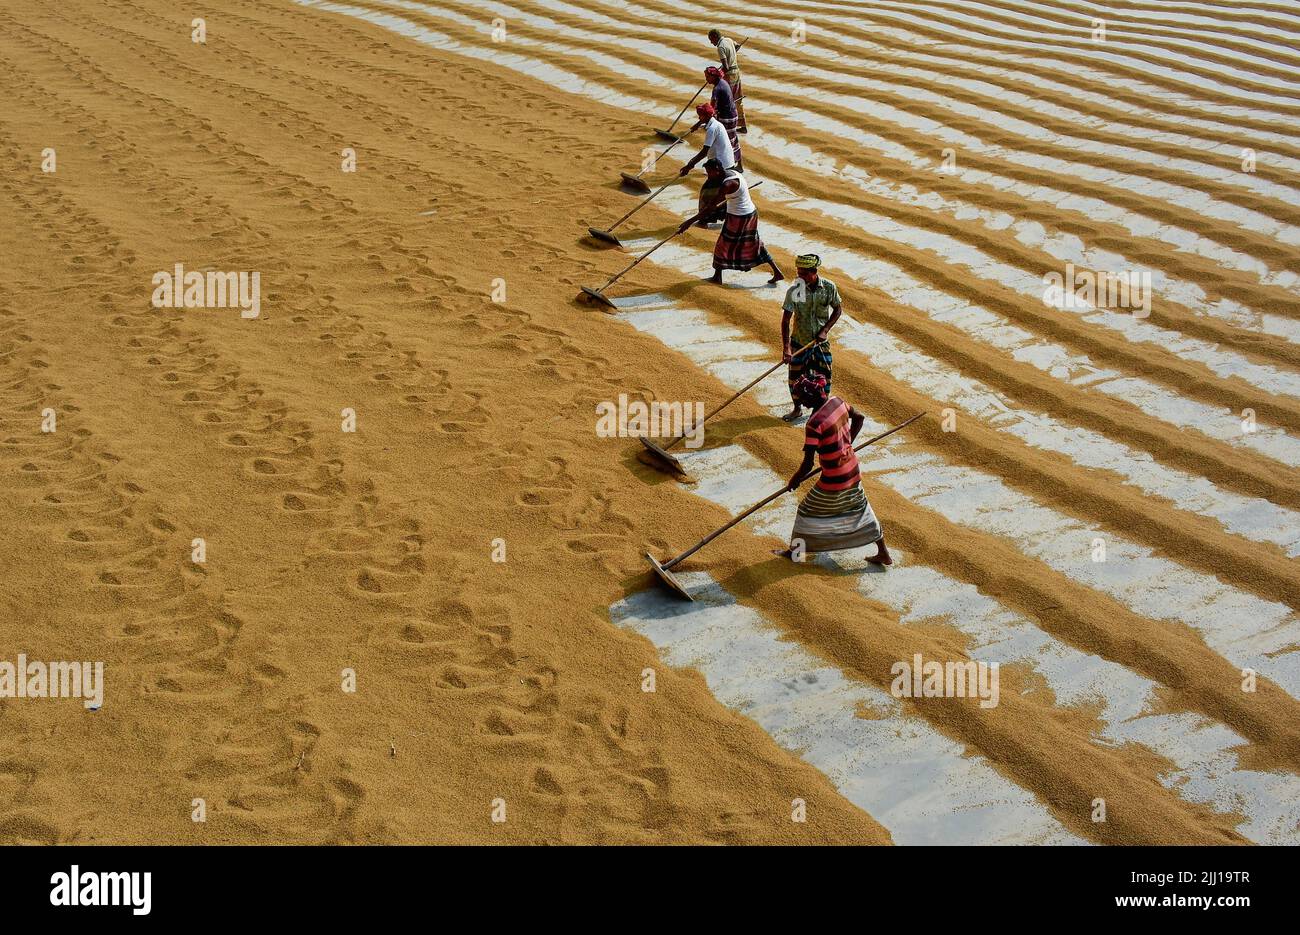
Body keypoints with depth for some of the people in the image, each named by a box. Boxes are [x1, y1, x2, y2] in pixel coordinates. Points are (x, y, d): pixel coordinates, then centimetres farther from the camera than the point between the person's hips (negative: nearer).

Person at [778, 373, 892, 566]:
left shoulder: (814, 423, -27)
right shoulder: (837, 401, -6)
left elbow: (807, 465, -25)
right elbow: (859, 418, 15)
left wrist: (795, 480, -7)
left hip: (833, 480, -7)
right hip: (853, 472, 7)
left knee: (807, 511, 14)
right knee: (861, 510, 22)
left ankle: (795, 551, 30)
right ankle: (884, 554, 28)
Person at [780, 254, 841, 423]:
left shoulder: (829, 287, -13)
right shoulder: (794, 290, -18)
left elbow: (838, 309, 3)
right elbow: (786, 320, -19)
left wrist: (825, 330, -9)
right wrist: (786, 347, -27)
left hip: (820, 342, 0)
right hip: (799, 342, 0)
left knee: (824, 377, 4)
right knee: (795, 377, 7)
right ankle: (797, 408, 30)